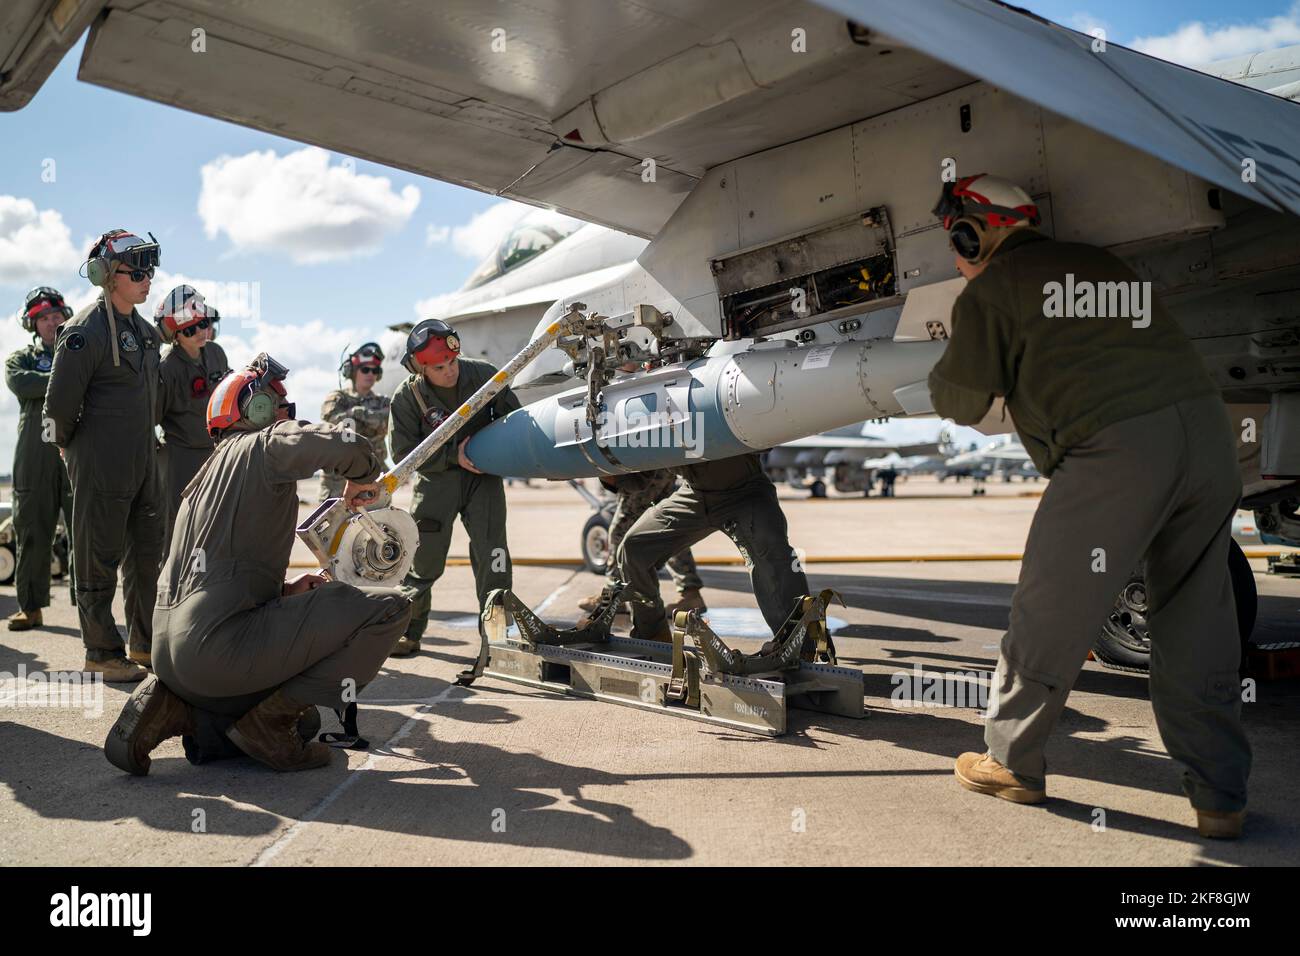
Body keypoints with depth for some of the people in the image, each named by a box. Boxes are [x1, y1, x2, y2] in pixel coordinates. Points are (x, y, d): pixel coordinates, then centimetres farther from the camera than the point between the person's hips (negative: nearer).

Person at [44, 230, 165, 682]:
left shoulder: (144, 330, 12)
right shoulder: (85, 331, -14)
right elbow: (59, 403, -15)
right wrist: (72, 446, -1)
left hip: (144, 461, 8)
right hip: (102, 467, -8)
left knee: (147, 553, 14)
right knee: (99, 560, 2)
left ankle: (145, 644, 26)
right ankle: (102, 651, 13)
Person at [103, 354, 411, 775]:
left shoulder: (204, 476, 27)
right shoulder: (264, 444, 1)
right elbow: (349, 446, -17)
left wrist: (285, 590, 20)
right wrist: (360, 478, 4)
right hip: (220, 643, -10)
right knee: (389, 608, -10)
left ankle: (174, 707, 9)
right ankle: (268, 723, -6)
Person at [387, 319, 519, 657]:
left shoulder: (483, 375, -12)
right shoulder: (407, 397, -14)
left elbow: (513, 416, 2)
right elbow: (404, 453, -11)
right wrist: (453, 454, -21)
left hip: (483, 474, 1)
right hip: (437, 479, 0)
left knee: (491, 552, -8)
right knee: (423, 556, 1)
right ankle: (408, 631, 18)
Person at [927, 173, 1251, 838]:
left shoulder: (989, 291, 6)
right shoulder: (1097, 262, 26)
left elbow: (963, 403, 7)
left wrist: (938, 370, 28)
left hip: (1115, 446, -7)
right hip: (1207, 427, 7)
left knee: (1051, 615, 8)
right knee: (1197, 624, 14)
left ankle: (1012, 764, 23)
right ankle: (1219, 797, 20)